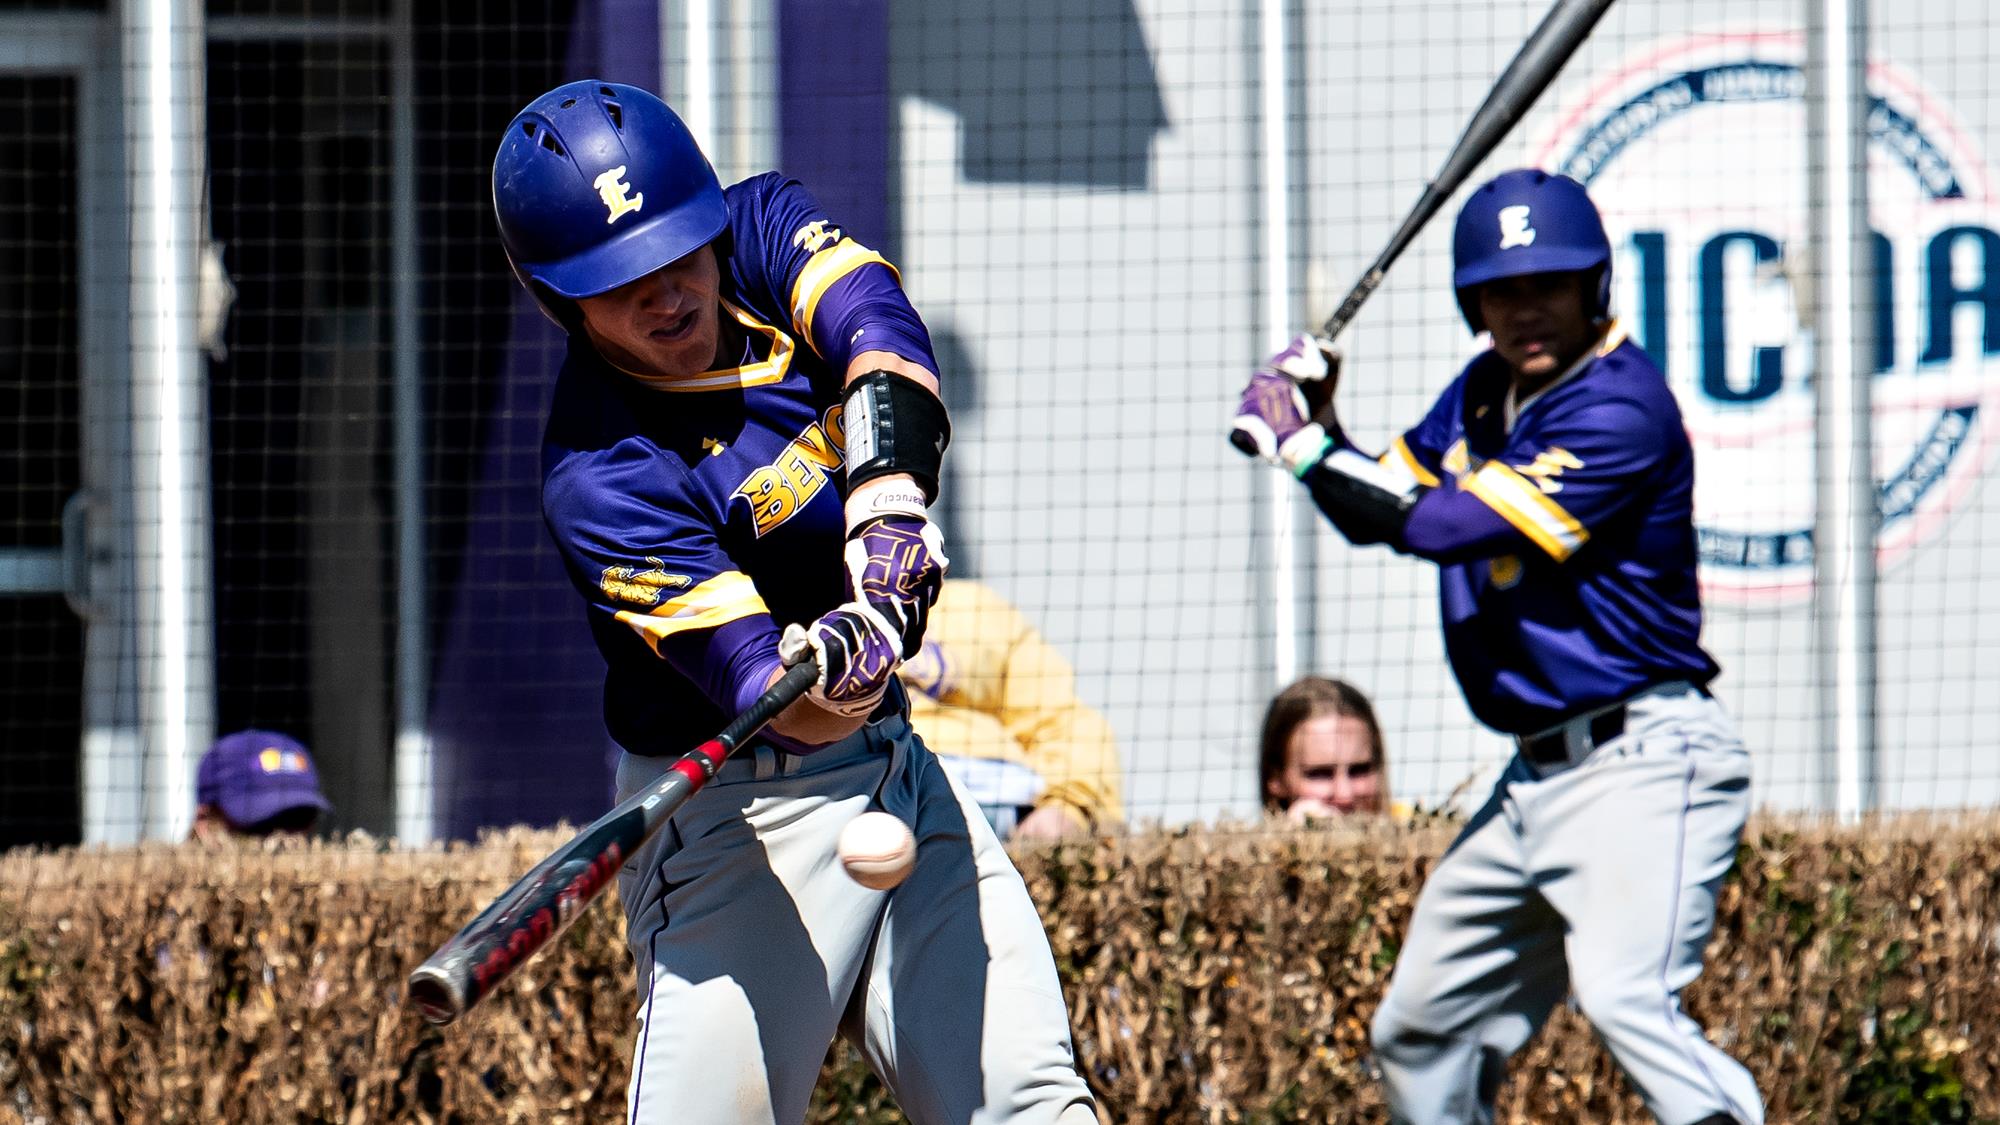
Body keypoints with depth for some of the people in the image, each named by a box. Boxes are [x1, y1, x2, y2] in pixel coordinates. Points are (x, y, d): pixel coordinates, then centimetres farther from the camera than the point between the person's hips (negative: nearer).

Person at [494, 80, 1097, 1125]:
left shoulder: (765, 226, -3)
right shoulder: (601, 480, -22)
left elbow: (877, 325, -23)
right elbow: (762, 690, -30)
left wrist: (888, 493, -41)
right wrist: (826, 677, -53)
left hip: (897, 766, 7)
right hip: (741, 814, -6)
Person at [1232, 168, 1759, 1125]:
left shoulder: (1623, 408, -16)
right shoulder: (1483, 393, 12)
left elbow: (1449, 526, -21)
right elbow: (1382, 505, 22)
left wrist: (1304, 446, -10)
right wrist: (1318, 426, 2)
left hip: (1642, 762, -10)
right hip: (1536, 778, 10)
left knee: (1623, 996, -31)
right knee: (1420, 1031, 16)